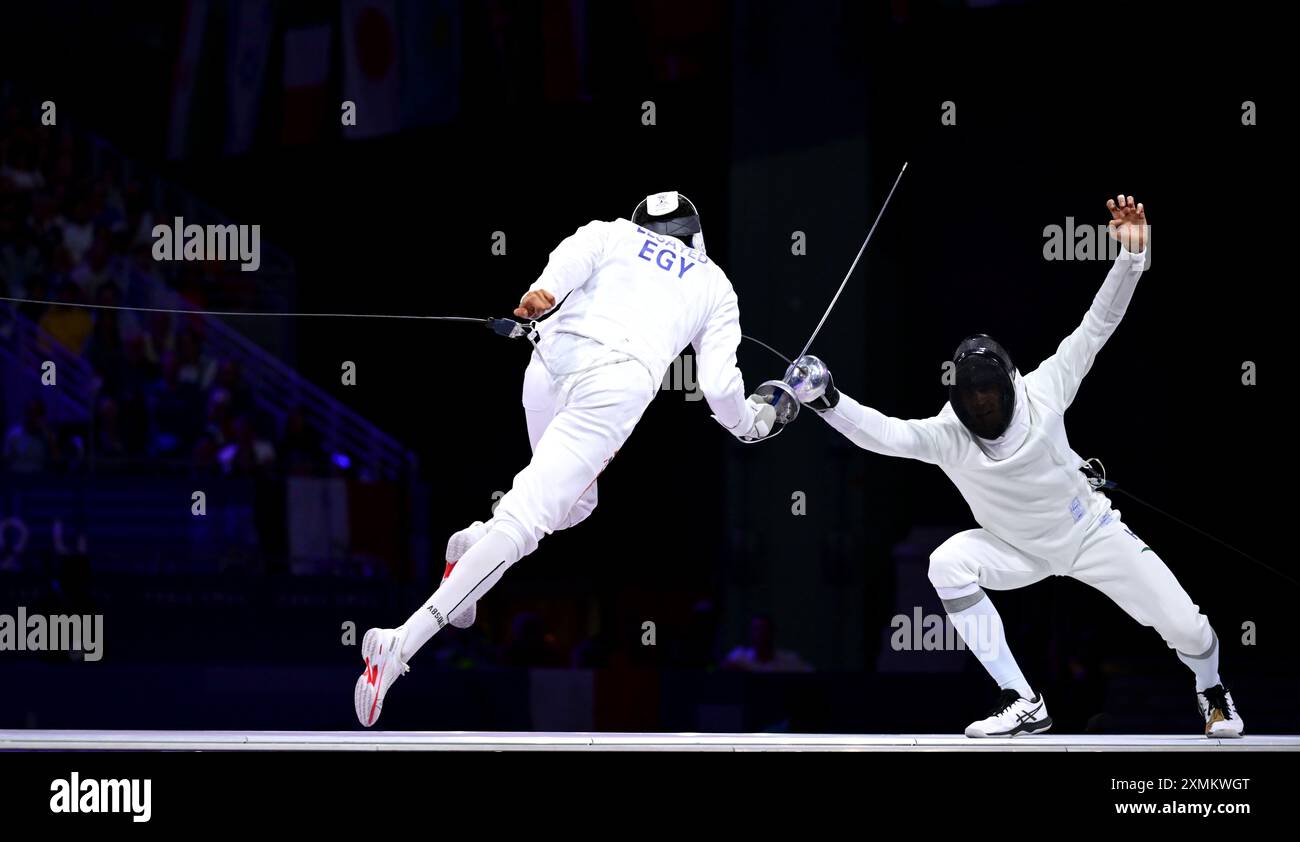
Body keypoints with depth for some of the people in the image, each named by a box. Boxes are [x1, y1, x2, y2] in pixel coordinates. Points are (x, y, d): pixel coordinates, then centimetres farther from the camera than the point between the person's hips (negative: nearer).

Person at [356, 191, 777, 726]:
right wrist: (753, 422, 37)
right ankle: (403, 645, -29)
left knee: (573, 503, 30)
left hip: (554, 357, 4)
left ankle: (477, 544, 2)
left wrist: (545, 291, -19)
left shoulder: (614, 234, 27)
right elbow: (719, 385, 15)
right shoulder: (715, 286, 25)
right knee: (525, 521, -13)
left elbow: (575, 255, 2)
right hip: (618, 382, -4)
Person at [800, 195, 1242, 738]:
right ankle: (1022, 704, -19)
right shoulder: (945, 436, -24)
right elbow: (884, 433, -42)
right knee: (948, 564, -29)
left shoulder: (1040, 394, -24)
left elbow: (1097, 325, -27)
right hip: (1021, 549, 1)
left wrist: (1131, 255, -39)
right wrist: (828, 402, -59)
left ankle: (1210, 690, 31)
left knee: (1187, 631, -11)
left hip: (1091, 532, -1)